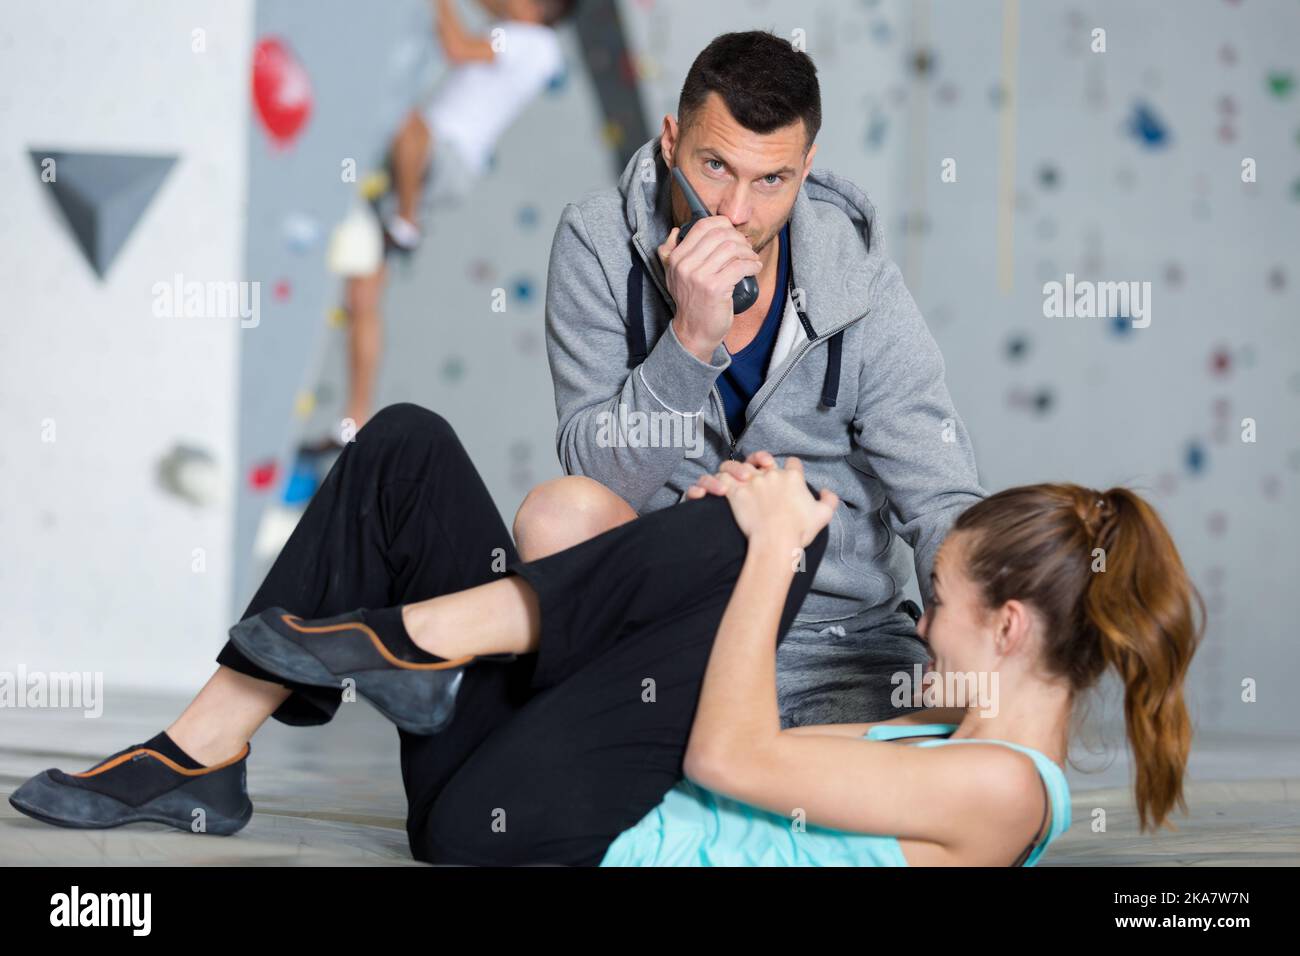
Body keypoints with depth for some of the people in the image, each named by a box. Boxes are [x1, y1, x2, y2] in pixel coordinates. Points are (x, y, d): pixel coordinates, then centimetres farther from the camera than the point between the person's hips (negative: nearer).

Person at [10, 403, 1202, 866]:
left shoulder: (999, 789, -14)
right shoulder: (971, 738, 15)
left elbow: (726, 756, -21)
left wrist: (768, 544, -13)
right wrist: (739, 536, 13)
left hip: (537, 829, -10)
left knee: (782, 522, -21)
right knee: (405, 446, 6)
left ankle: (419, 638, -12)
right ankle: (203, 757, 2)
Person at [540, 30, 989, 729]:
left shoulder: (857, 286, -8)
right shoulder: (598, 240, -8)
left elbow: (943, 503, -9)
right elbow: (602, 481, -13)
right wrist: (691, 339, -29)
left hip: (839, 636, 0)